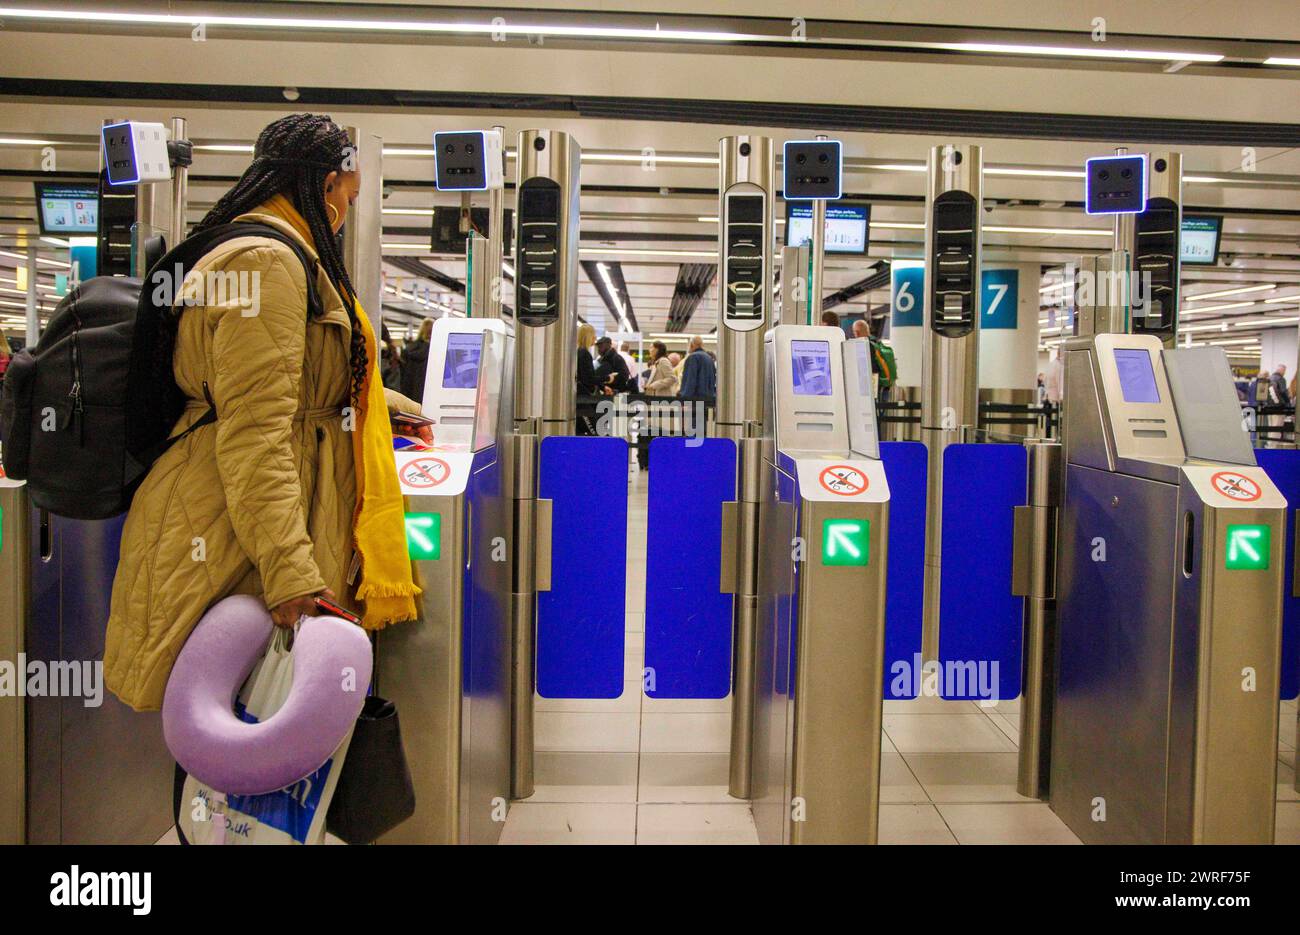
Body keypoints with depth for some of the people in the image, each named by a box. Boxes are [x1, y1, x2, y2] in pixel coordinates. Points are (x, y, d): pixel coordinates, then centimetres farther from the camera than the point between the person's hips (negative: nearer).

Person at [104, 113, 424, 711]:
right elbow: (254, 431, -23)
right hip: (231, 546, -11)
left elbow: (315, 384, 36)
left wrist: (400, 410, 47)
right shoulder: (266, 261, -14)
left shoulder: (283, 257, 20)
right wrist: (290, 572, -26)